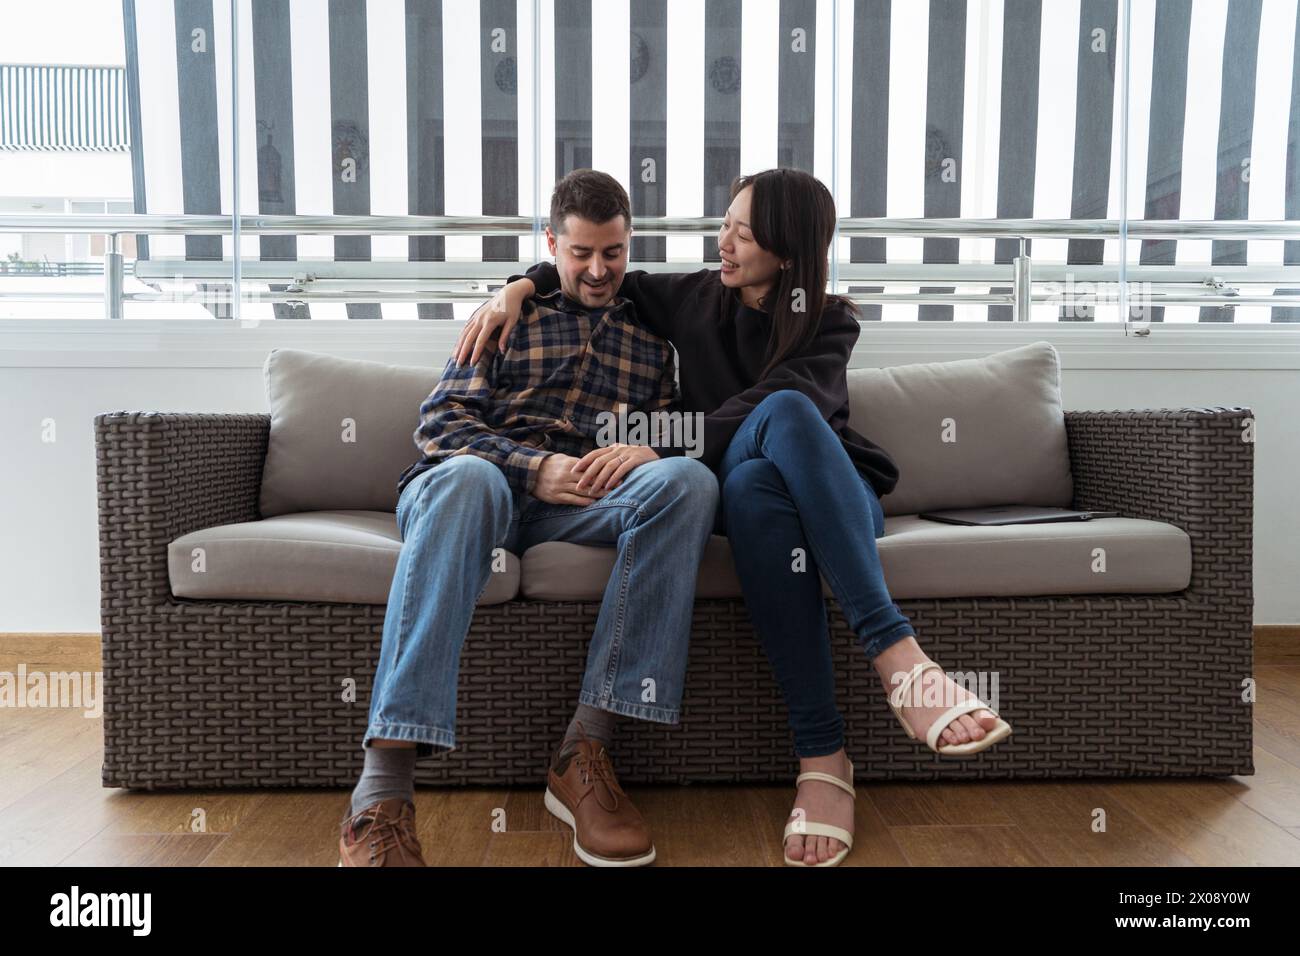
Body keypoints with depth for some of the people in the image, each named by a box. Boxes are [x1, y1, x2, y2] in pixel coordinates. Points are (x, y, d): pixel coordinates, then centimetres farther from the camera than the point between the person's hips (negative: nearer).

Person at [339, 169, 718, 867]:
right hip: (493, 479, -1)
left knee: (690, 478, -29)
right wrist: (533, 466, -10)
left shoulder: (649, 336, 27)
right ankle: (381, 796, -44)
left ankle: (585, 751, -33)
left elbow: (665, 437, 21)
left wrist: (644, 455, -6)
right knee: (465, 476, -39)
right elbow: (439, 421, 9)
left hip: (581, 503, 2)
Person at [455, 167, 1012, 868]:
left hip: (836, 497, -1)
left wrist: (657, 448, -30)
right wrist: (520, 286, 5)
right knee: (754, 481, -38)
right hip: (745, 492, 1)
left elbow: (766, 408, -18)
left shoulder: (830, 324, 0)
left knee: (783, 409, -38)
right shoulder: (696, 297, 10)